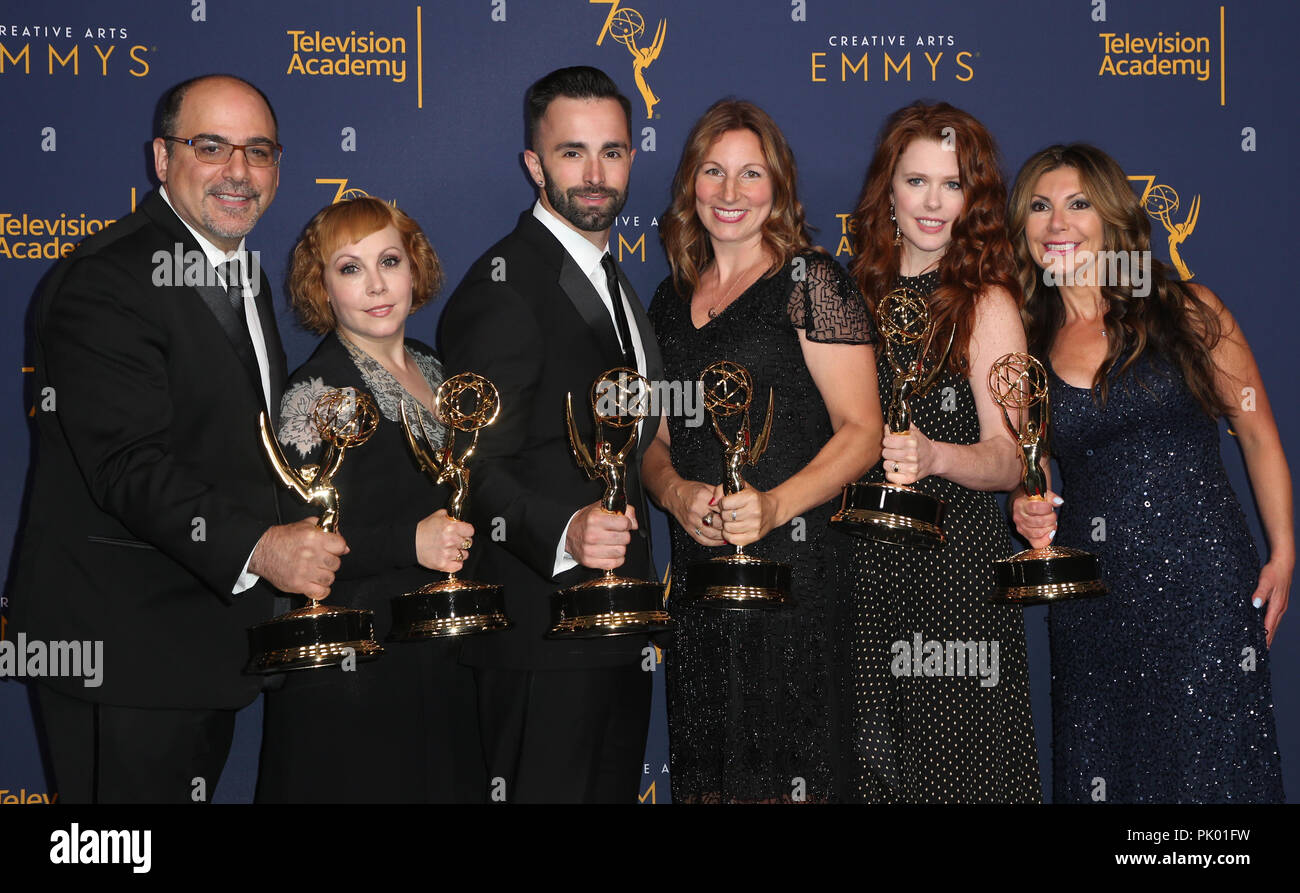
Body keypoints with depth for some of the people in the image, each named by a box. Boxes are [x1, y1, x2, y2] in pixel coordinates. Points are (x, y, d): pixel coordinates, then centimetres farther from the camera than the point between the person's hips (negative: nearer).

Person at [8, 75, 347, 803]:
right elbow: (129, 464, -27)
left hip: (214, 647, 9)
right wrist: (257, 548, -38)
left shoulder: (245, 275, 14)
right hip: (125, 647, -9)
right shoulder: (106, 281, -17)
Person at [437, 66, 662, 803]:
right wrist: (562, 533, -38)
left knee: (615, 789, 17)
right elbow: (477, 467, -22)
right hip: (541, 632, -9)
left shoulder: (613, 280, 16)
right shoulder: (504, 286, -15)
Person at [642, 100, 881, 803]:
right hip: (694, 560, 5)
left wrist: (774, 505, -20)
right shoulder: (672, 299, 15)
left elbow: (860, 429, -6)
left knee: (777, 769, -5)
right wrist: (675, 493, -5)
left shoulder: (809, 281, -2)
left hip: (788, 560, -5)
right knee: (702, 770, 7)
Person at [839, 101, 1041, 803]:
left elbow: (1010, 458, -10)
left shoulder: (985, 303, -5)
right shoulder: (863, 291, 9)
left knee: (953, 769, -2)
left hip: (956, 561, -5)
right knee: (873, 768, 10)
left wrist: (934, 456, -27)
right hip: (867, 561, 5)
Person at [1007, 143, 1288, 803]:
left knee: (1208, 770, -3)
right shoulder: (1028, 345, 8)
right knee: (1099, 773, 7)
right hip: (1090, 594, 3)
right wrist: (1028, 510, -5)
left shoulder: (1187, 310, 1)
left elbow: (1258, 433, 5)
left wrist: (1283, 554, 1)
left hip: (1203, 579, -3)